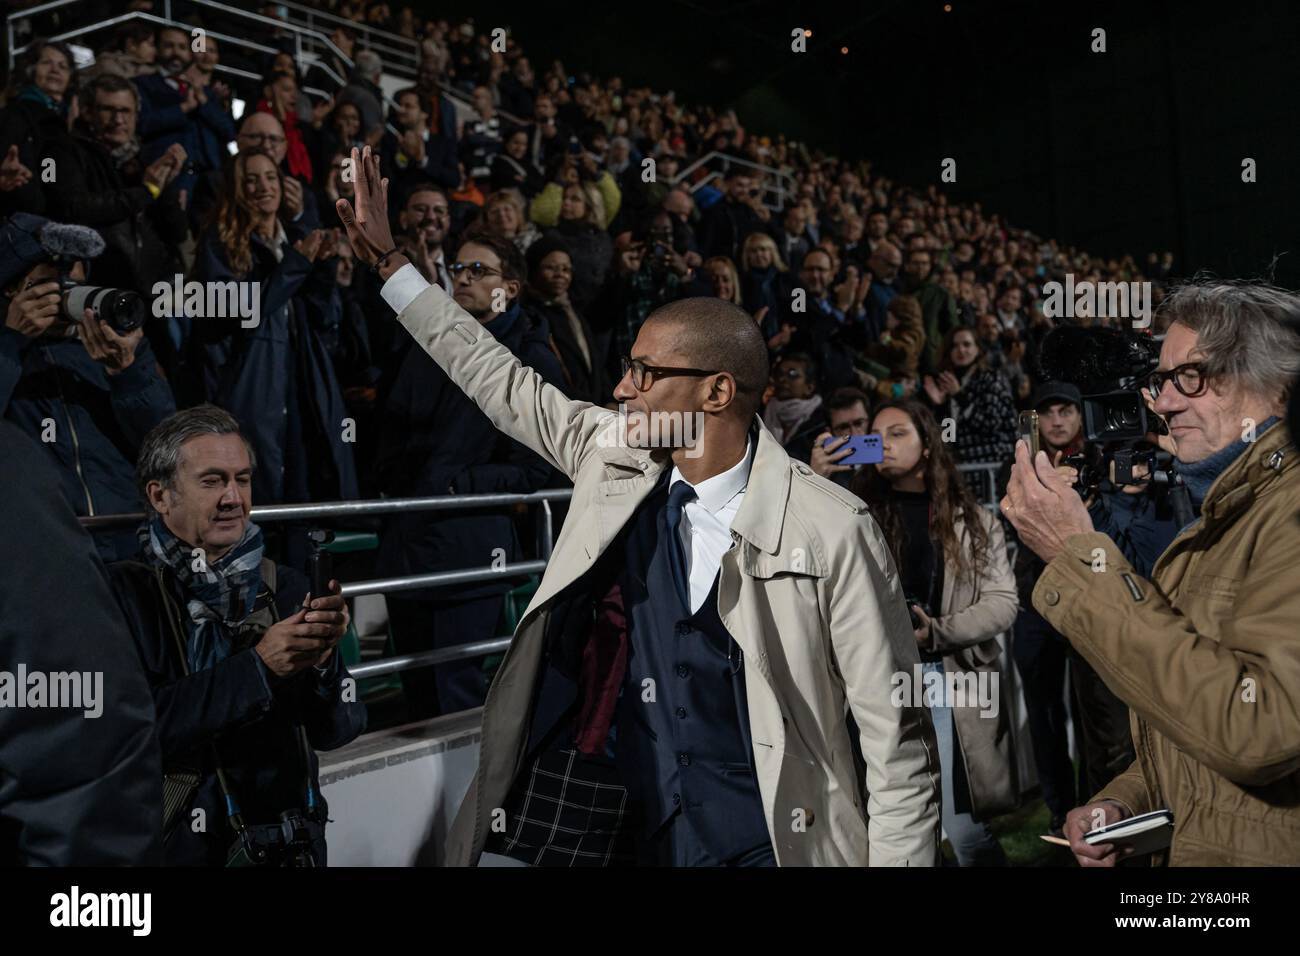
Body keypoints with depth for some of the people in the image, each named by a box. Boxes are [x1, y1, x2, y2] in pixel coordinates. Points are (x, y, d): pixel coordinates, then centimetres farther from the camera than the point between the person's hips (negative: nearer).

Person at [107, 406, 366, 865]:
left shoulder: (287, 587, 9)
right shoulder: (122, 593, 0)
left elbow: (337, 731, 7)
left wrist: (321, 661, -11)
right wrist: (258, 667, -14)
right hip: (179, 845, -3)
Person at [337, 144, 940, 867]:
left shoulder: (832, 528, -17)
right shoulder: (617, 458, -1)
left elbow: (898, 736, -13)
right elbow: (506, 386, 11)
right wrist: (387, 259, 13)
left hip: (771, 843, -4)